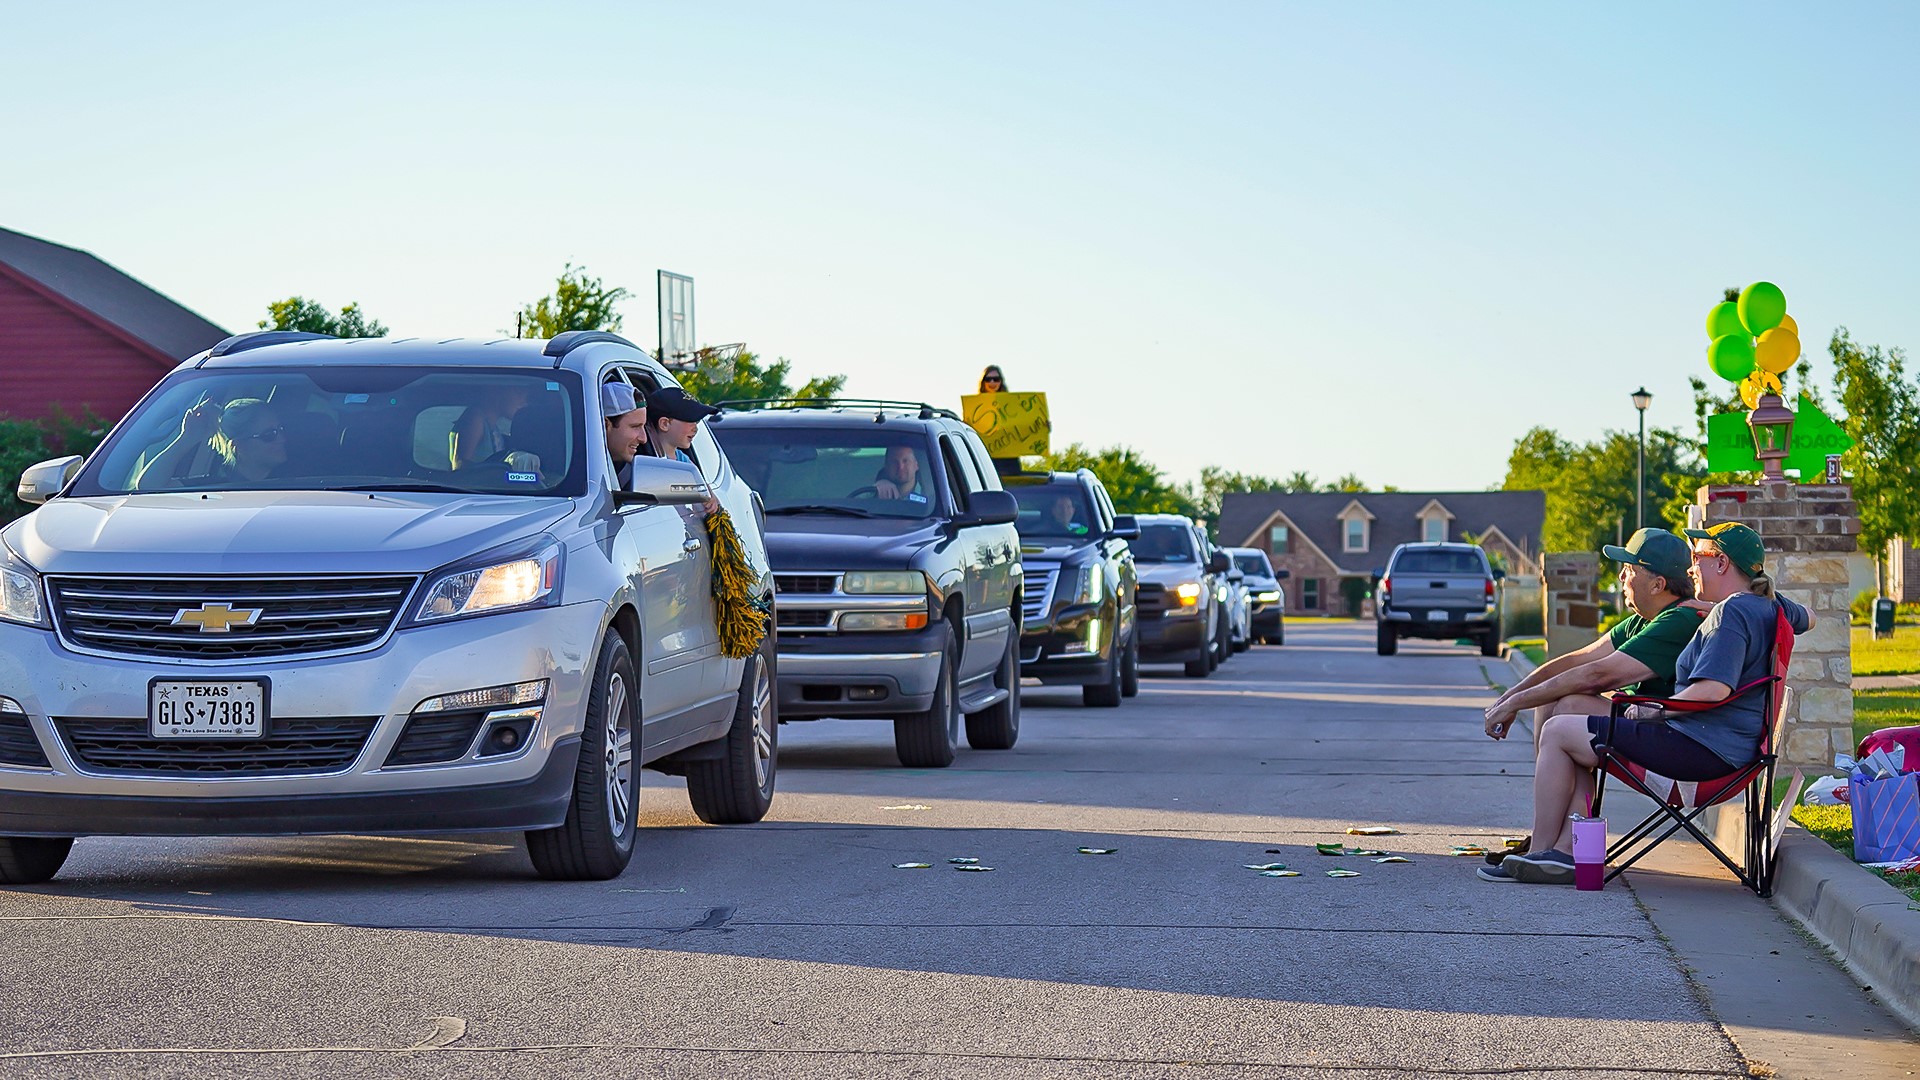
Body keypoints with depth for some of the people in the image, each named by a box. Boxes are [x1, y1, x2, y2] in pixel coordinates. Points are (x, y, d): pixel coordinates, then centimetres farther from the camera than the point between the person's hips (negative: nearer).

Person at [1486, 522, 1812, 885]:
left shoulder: (1732, 613, -17)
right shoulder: (1767, 607, 12)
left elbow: (1714, 688, -29)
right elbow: (1807, 618, 37)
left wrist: (1658, 711, -16)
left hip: (1703, 750, -11)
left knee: (1557, 732, -3)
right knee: (1579, 743, 22)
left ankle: (1541, 853, 2)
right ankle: (1565, 852, 7)